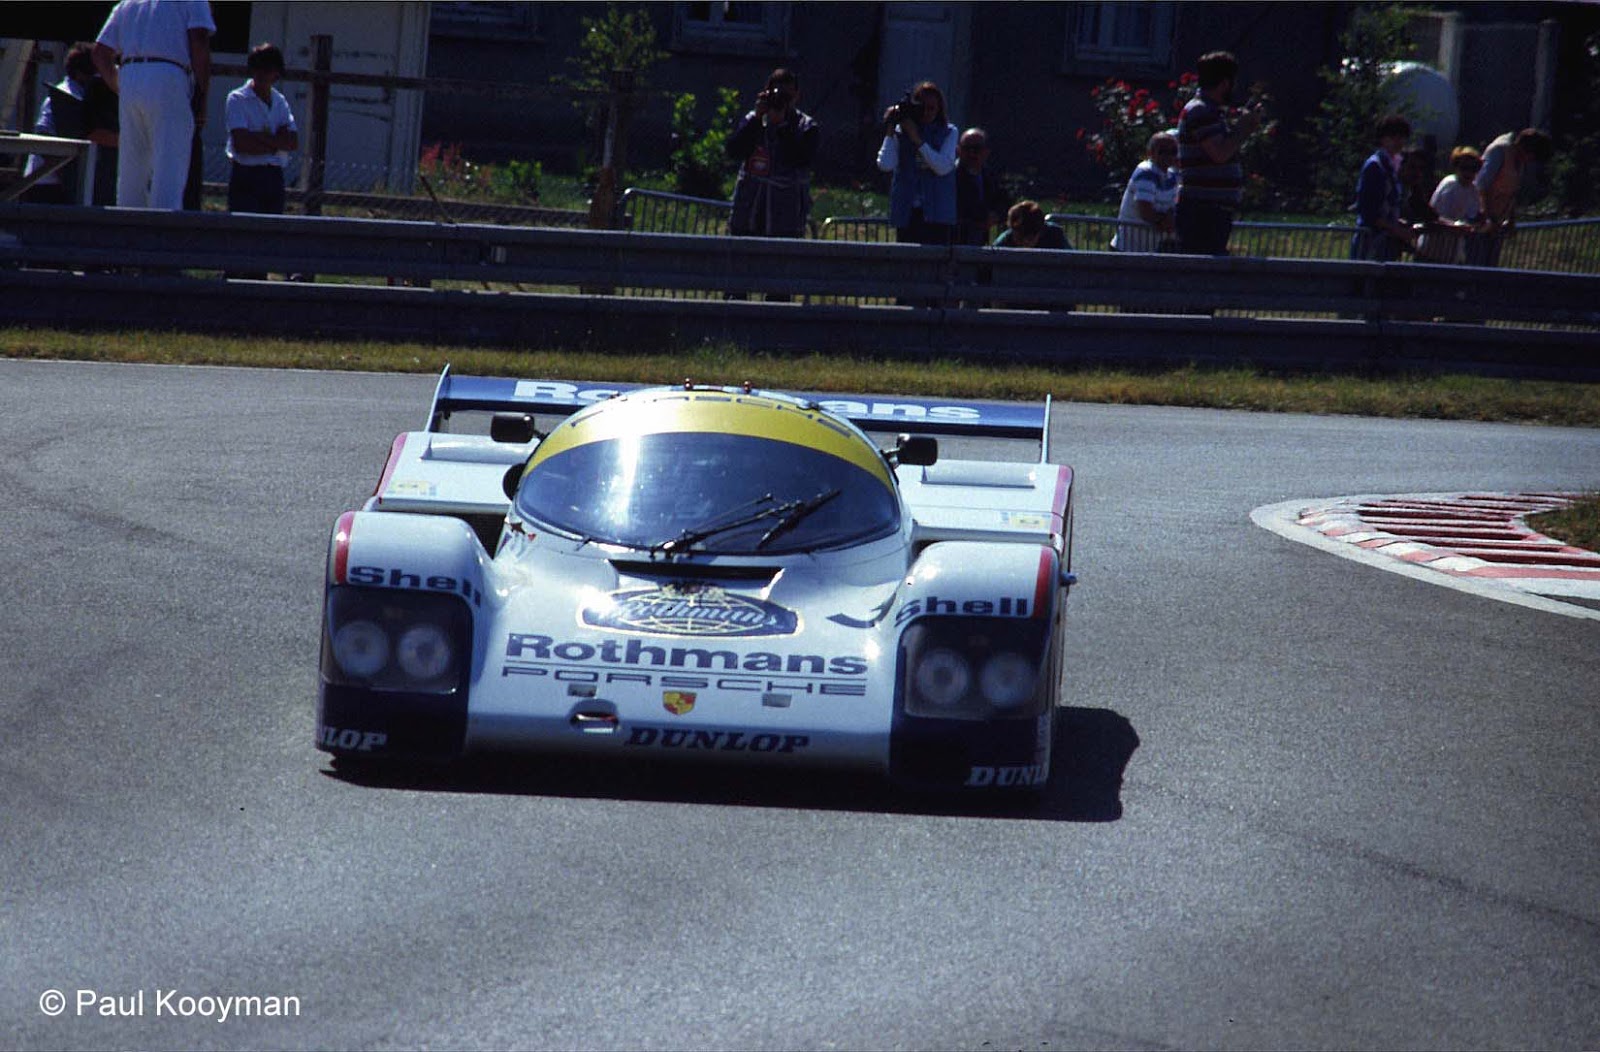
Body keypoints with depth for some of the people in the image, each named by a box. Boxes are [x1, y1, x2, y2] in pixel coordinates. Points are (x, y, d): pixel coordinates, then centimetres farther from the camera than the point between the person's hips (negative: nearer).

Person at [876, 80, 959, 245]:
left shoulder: (948, 132, 5)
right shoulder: (900, 132, 6)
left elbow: (943, 167, -9)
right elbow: (885, 165, -6)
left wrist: (917, 139, -11)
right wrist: (889, 131, -5)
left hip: (937, 214, -1)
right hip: (907, 214, 1)